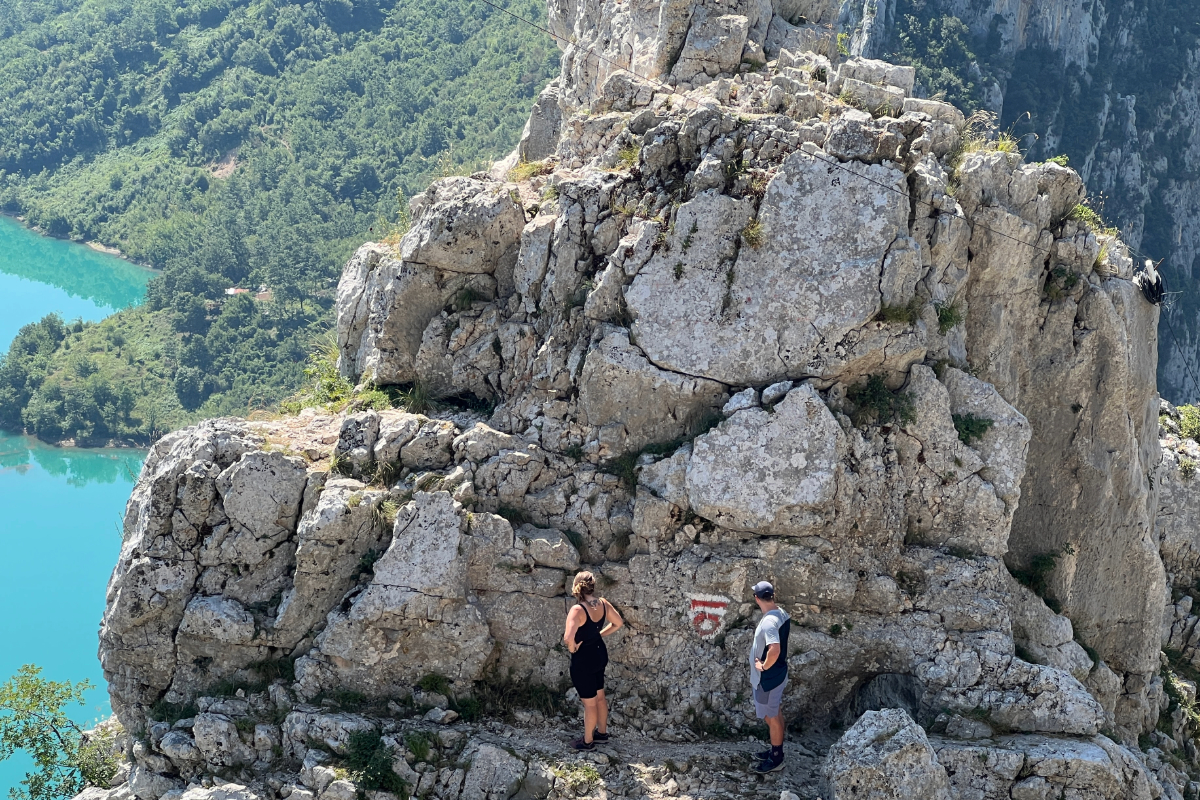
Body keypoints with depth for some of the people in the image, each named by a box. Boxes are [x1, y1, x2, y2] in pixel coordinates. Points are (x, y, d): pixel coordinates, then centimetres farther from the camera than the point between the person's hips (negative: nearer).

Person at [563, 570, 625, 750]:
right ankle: (602, 732, 43)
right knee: (599, 697, 25)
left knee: (589, 703, 10)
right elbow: (618, 623, 7)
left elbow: (568, 638, -39)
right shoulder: (603, 603, -7)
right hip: (600, 653, 7)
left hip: (583, 660, -7)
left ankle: (588, 741, 27)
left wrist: (572, 648, -18)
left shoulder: (578, 610, -29)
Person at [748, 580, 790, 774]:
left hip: (768, 677, -9)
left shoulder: (769, 622, -30)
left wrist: (764, 666, -24)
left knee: (772, 717, 5)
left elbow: (775, 649, -41)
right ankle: (776, 751, 36)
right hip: (778, 673, 9)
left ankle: (776, 759, 18)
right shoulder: (781, 613, 0)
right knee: (776, 713, 22)